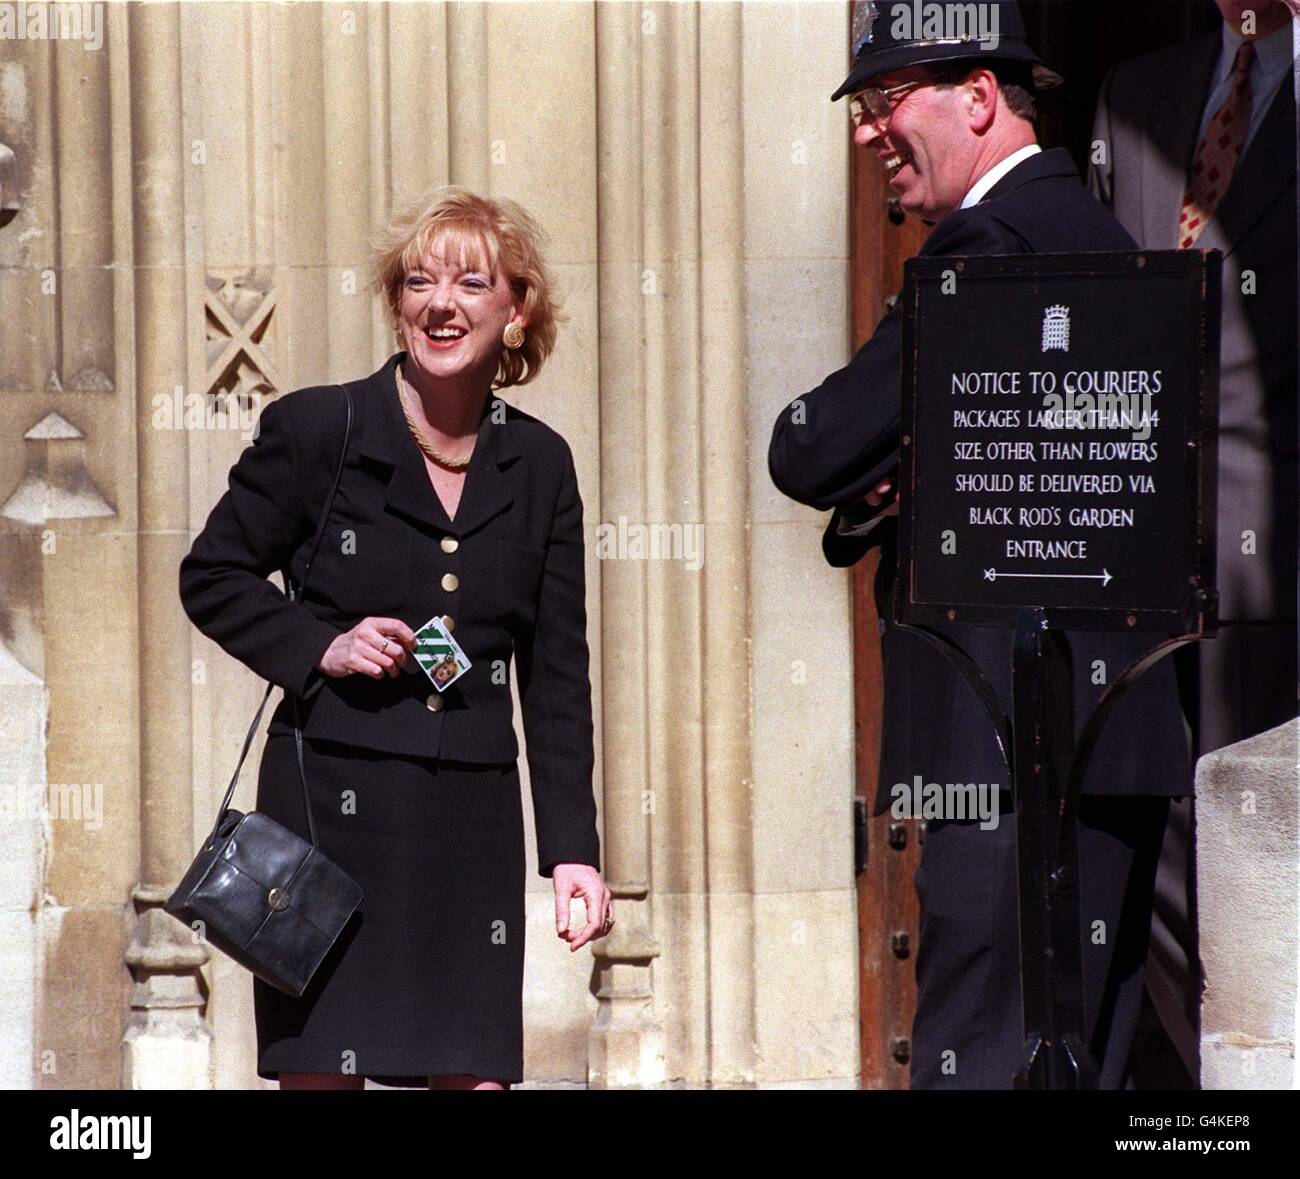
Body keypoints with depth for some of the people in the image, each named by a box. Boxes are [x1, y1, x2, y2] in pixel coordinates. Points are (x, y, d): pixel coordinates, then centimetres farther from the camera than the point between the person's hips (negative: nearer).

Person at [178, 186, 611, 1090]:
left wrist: (574, 851, 5)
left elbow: (558, 676, 11)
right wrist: (319, 648, -10)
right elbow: (212, 576, 8)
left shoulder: (538, 464, 9)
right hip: (330, 802, -3)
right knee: (322, 1072, -4)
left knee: (477, 1073, -1)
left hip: (472, 817, 3)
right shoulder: (314, 429, 0)